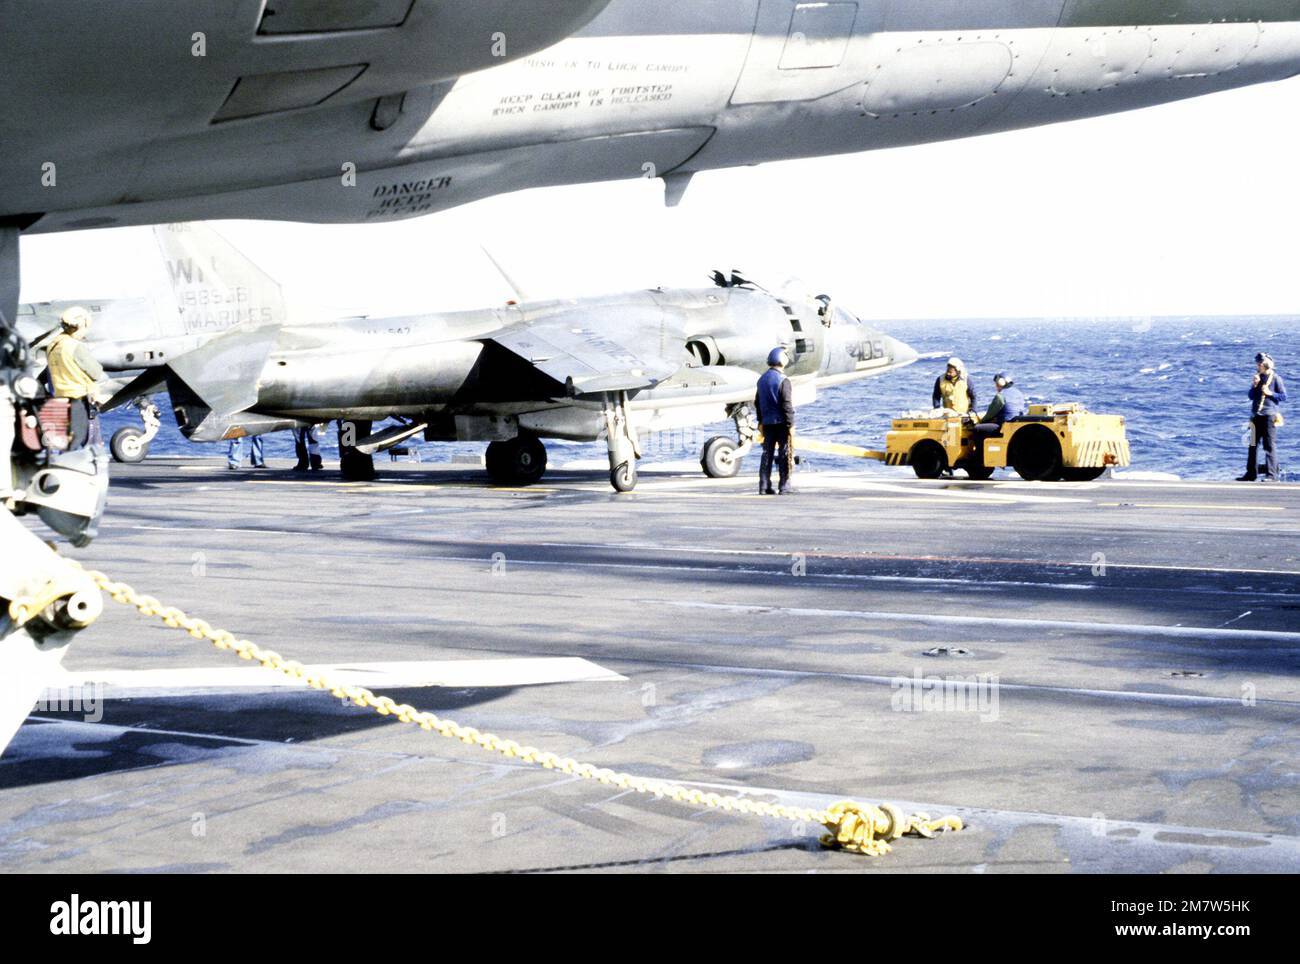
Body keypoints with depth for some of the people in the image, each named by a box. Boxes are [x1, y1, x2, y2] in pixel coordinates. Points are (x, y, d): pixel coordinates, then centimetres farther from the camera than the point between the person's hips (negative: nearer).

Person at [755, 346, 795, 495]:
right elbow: (787, 405, -16)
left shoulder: (762, 380, 11)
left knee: (767, 453, 9)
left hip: (767, 422, 7)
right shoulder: (783, 381, -13)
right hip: (781, 422, -7)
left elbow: (758, 403, 16)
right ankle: (784, 486, -1)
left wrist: (761, 421, 22)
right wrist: (791, 425, -14)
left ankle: (764, 486, 7)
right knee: (784, 454, -1)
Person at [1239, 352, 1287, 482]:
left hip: (1269, 415, -7)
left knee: (1270, 446, -7)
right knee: (1253, 445, 7)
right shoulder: (1257, 377, 14)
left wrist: (1270, 393, -16)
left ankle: (1272, 474, -5)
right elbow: (1251, 396, 15)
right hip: (1256, 416, 7)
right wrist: (1254, 386, -1)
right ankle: (1251, 473, 13)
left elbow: (1284, 396, -4)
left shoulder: (1275, 378, -4)